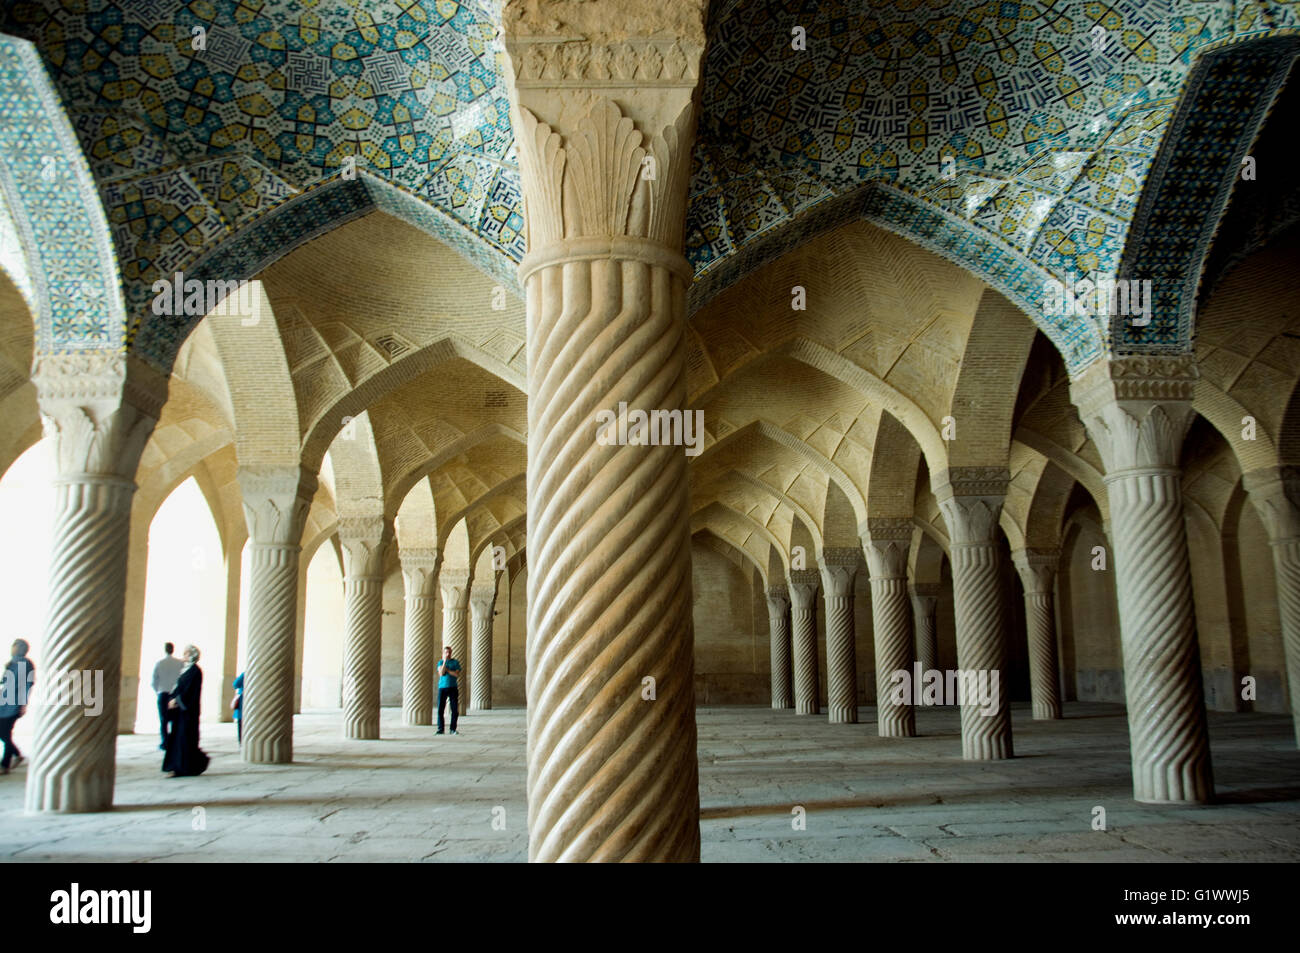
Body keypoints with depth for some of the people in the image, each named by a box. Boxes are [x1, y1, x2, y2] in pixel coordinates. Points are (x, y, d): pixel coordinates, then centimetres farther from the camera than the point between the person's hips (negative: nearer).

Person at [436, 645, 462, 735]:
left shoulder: (455, 662, 8)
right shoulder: (440, 662, 8)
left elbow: (457, 674, -6)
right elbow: (441, 673, -9)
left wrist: (447, 669, -5)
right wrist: (445, 661, -12)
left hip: (453, 688, 0)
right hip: (442, 688, 0)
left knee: (455, 709, -2)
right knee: (440, 709, -4)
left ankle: (453, 729, 6)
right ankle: (440, 729, 4)